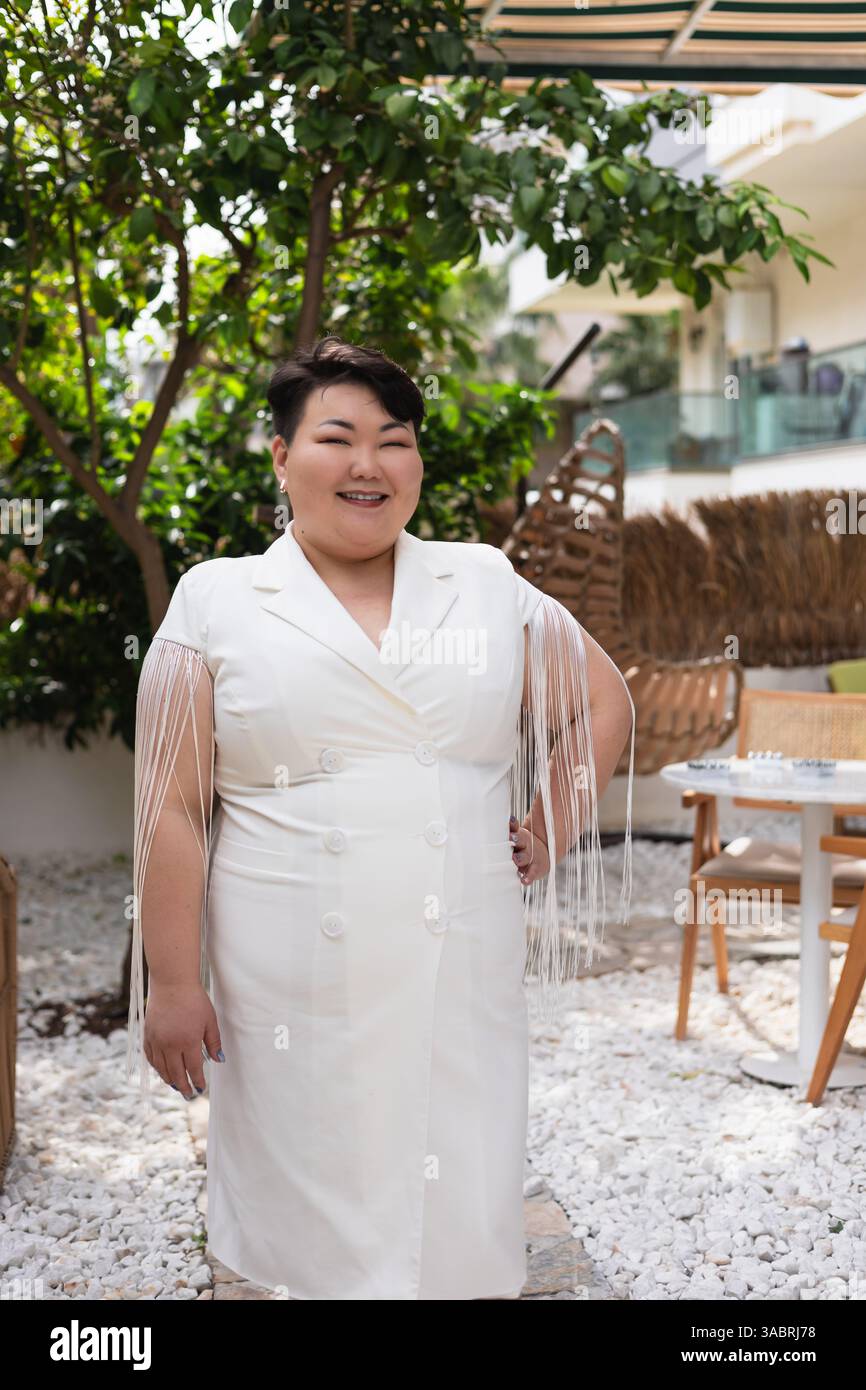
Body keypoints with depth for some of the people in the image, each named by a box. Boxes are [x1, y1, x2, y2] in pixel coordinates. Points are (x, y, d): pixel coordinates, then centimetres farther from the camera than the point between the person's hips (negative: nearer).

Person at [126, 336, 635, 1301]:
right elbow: (173, 804, -1)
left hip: (463, 979, 2)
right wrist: (173, 985, -5)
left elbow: (603, 706, 19)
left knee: (464, 1231, 5)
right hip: (293, 995, -1)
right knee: (320, 1233, 6)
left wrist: (550, 837, 9)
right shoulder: (217, 602, 2)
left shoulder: (490, 587, 8)